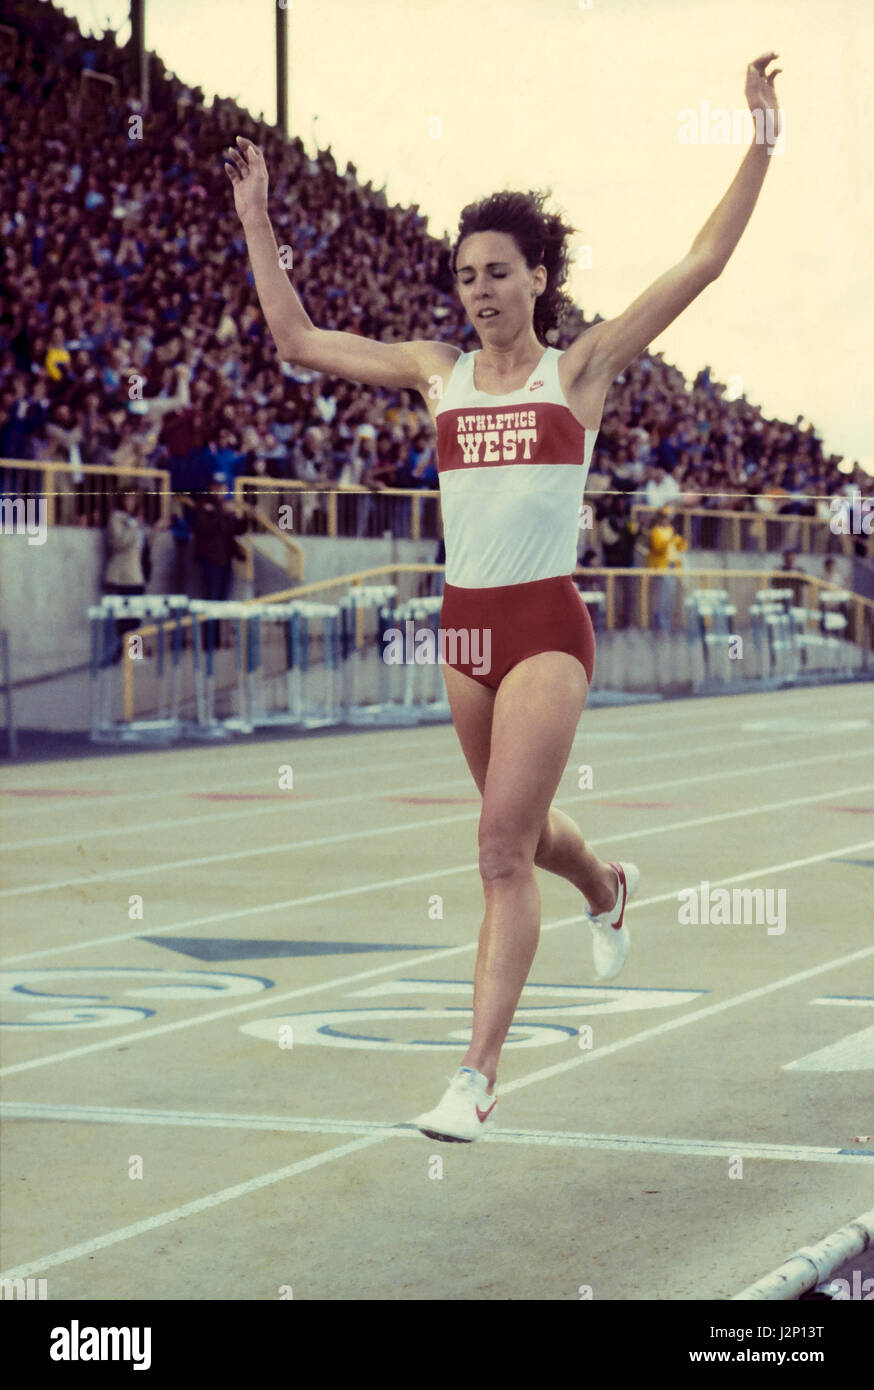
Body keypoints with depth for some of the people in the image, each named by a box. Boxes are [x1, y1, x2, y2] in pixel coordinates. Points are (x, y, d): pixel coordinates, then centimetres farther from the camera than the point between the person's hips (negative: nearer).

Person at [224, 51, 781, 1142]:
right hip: (465, 626, 5)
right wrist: (256, 222, 11)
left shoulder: (582, 367, -1)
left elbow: (703, 263, -4)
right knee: (520, 831, 21)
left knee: (503, 850, -12)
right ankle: (607, 890, 55)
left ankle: (477, 1076, -12)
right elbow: (297, 339, 13)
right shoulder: (438, 373, 9)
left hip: (547, 625, -5)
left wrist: (761, 138, -9)